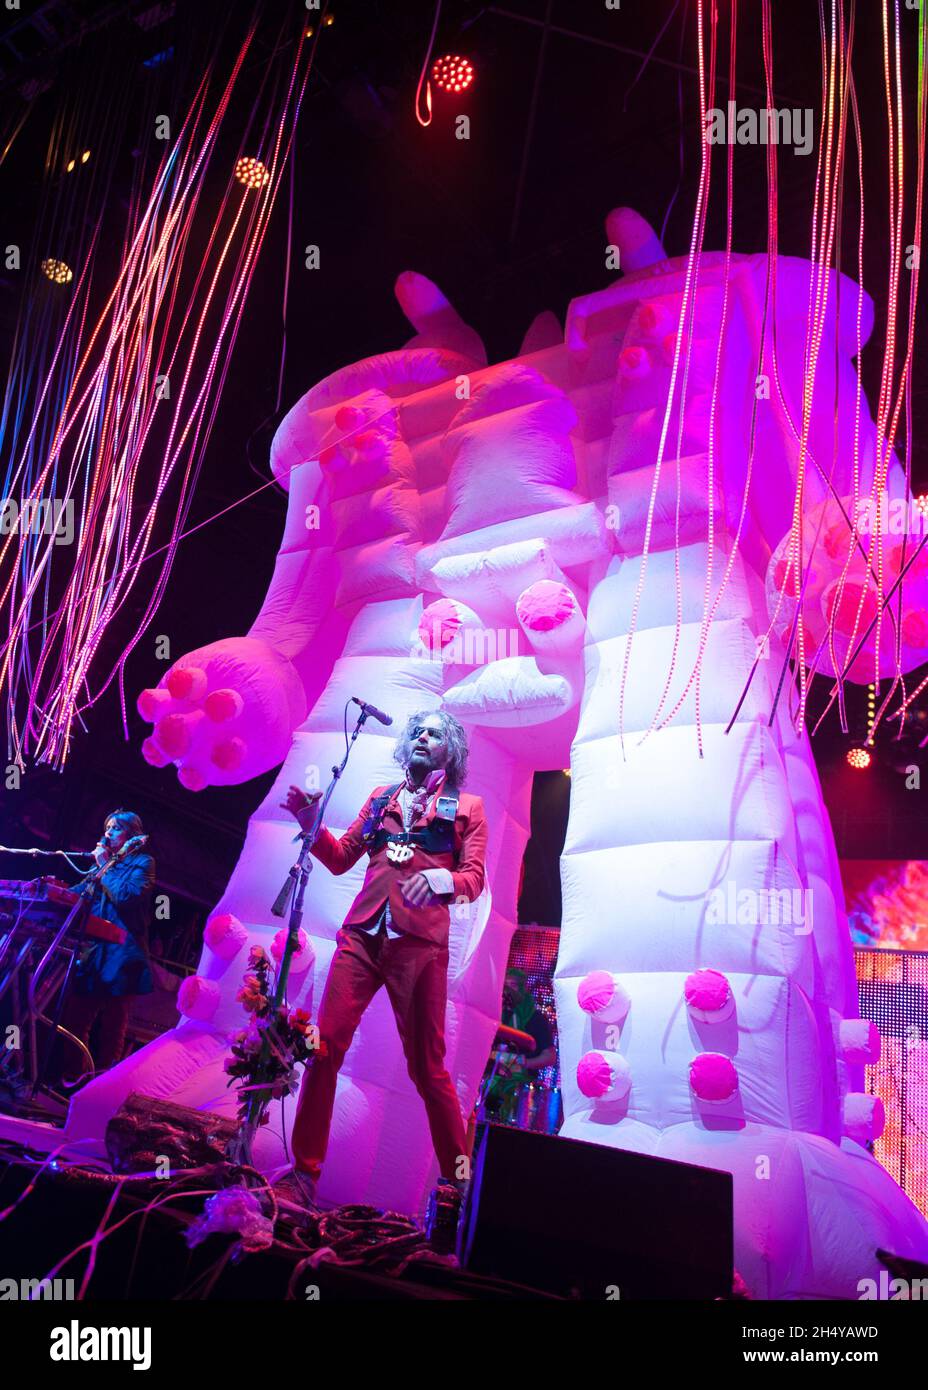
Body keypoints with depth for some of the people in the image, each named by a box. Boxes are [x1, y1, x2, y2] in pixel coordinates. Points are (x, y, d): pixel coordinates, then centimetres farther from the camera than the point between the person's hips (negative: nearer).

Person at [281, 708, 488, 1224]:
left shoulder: (466, 807, 9)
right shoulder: (381, 798, 19)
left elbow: (474, 879, 0)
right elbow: (341, 859, 16)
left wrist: (442, 878, -22)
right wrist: (311, 825, -1)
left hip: (419, 944, -3)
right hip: (361, 935, 3)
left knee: (428, 1065, 2)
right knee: (325, 1048, -4)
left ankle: (458, 1176, 17)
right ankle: (306, 1168, 10)